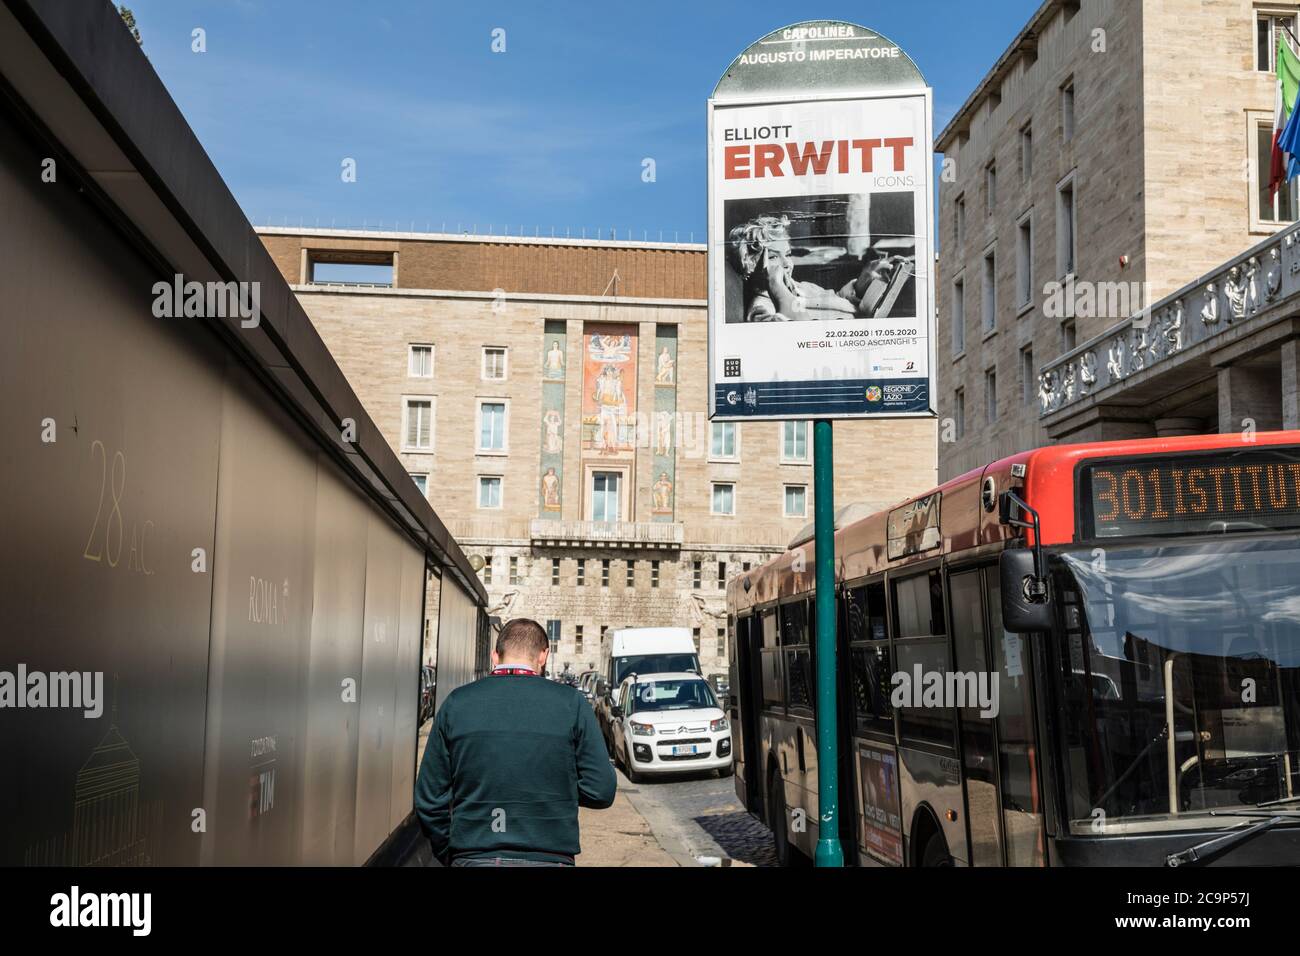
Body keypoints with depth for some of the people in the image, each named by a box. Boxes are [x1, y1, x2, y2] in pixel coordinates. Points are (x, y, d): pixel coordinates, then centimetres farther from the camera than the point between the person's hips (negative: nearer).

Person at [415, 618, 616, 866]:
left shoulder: (456, 702, 0)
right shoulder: (572, 702, -4)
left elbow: (430, 799, 2)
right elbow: (600, 792, -5)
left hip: (472, 858, 1)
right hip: (550, 858, -1)